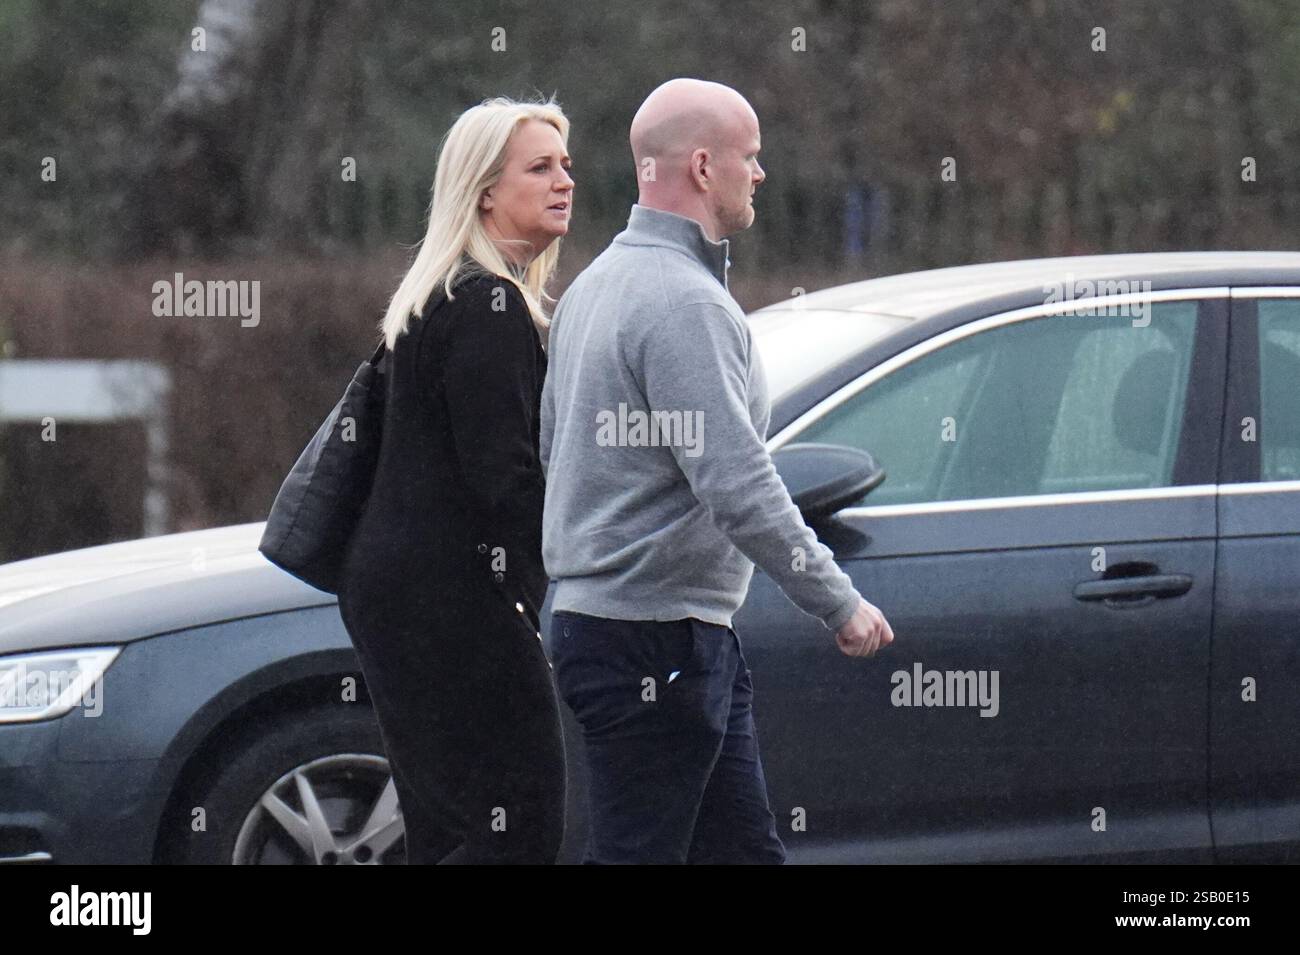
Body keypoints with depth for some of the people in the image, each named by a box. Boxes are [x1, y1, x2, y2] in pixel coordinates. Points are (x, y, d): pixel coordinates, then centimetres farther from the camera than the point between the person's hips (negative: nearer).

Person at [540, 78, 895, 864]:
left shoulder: (596, 286, 15)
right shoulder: (684, 301, -18)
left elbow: (552, 444, 22)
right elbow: (737, 486, -24)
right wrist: (840, 604, -17)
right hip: (656, 637, -11)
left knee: (745, 848, 12)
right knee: (638, 852, -7)